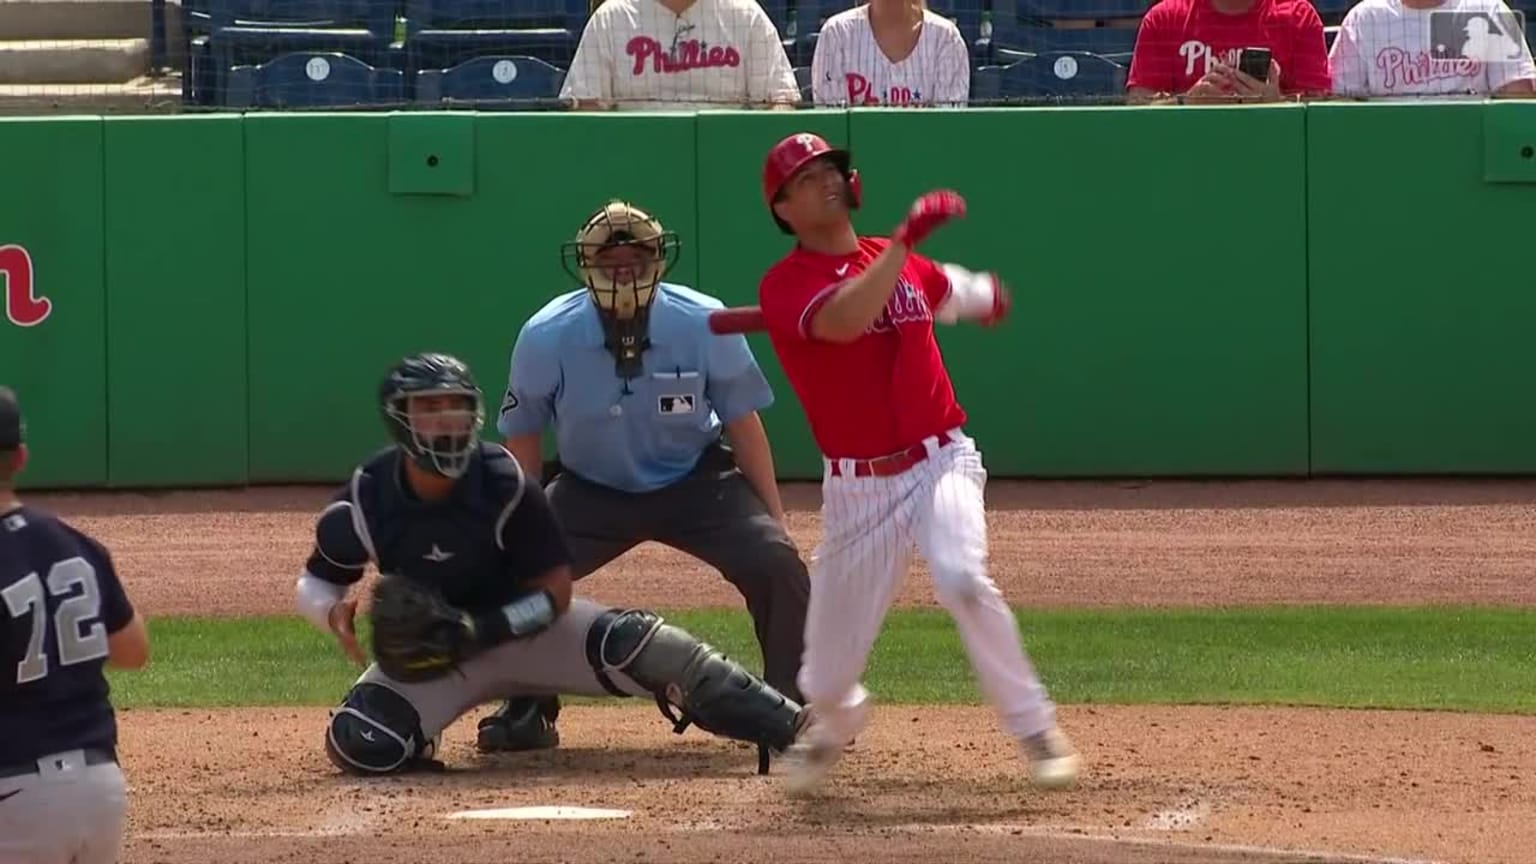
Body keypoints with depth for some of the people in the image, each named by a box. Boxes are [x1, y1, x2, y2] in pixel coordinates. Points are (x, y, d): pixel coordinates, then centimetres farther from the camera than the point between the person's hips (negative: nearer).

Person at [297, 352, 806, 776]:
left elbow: (555, 593, -15)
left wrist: (482, 630, -30)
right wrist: (336, 615, -27)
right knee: (359, 746, -26)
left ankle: (794, 730, -32)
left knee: (636, 645, -27)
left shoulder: (503, 484, -21)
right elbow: (312, 586, -3)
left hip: (522, 626, -1)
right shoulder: (364, 502, -17)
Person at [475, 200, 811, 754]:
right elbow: (522, 437, -5)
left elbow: (742, 422, -7)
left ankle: (792, 708, -1)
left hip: (697, 485, -1)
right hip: (591, 493, 1)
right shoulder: (546, 338, -18)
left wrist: (774, 519, -6)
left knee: (775, 562, -21)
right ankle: (528, 712, 6)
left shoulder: (705, 326, -19)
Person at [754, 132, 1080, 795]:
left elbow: (953, 292, 37)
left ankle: (1034, 727, -18)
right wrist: (906, 237, -30)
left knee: (961, 579, -29)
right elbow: (842, 320, -29)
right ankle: (833, 717, 44)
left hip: (940, 462, 1)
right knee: (830, 673, 6)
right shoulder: (784, 287, -6)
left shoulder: (902, 264, 10)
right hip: (856, 486, -1)